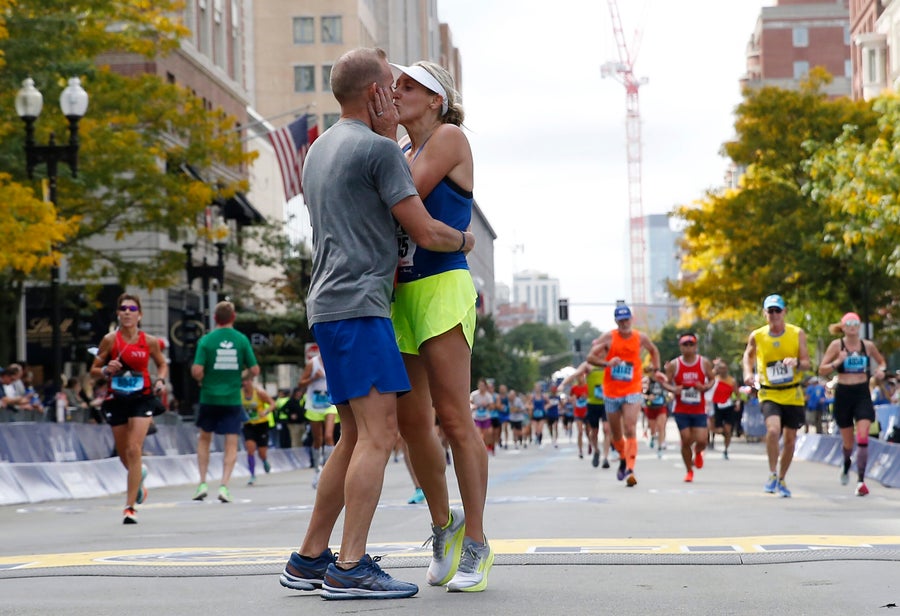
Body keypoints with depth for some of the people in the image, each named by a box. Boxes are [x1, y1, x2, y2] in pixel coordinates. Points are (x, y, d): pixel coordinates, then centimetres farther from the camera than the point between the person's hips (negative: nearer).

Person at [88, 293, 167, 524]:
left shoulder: (150, 341, -2)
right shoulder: (110, 339, -4)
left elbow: (162, 364, 15)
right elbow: (94, 370, 3)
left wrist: (160, 380, -5)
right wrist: (107, 370, -18)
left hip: (142, 399, -2)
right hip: (117, 400, 2)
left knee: (134, 450, -15)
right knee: (123, 454, 13)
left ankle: (130, 506, -11)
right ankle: (139, 474, 50)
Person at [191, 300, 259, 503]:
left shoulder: (206, 340, -6)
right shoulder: (242, 340, -3)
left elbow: (196, 370, -14)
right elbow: (254, 370, -4)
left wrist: (201, 380, 7)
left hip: (209, 398, 0)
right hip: (233, 399, 0)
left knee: (204, 438, 18)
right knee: (231, 443, 4)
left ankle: (202, 483, 12)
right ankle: (224, 485, -9)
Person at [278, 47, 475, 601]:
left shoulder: (319, 151, 21)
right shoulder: (379, 149, -8)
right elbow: (425, 232, -8)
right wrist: (465, 241, 12)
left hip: (330, 306, 10)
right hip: (359, 306, -10)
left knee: (356, 439, 12)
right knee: (378, 435, -12)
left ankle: (309, 560, 13)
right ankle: (351, 567, -17)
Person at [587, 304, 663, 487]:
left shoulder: (640, 338, 2)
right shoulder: (608, 338, -3)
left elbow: (654, 350, 23)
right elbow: (590, 357, -7)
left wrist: (655, 370, 17)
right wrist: (607, 363, -23)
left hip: (632, 392, -1)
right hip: (611, 392, 1)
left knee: (630, 431, -17)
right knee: (616, 434, 12)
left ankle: (630, 470, -21)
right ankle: (623, 459, 41)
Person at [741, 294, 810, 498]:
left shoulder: (797, 334, -3)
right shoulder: (756, 336, -2)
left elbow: (807, 363, -1)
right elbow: (748, 354, 17)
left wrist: (796, 363, -23)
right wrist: (748, 373, 0)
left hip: (793, 394, 2)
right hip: (769, 394, -2)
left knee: (790, 440, 6)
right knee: (773, 429, -26)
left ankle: (781, 480, 26)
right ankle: (772, 473, -7)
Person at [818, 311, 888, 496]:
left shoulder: (868, 345, 3)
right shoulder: (837, 345, -3)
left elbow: (881, 361, 21)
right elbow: (822, 370, -4)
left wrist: (881, 370, -1)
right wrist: (837, 362, -20)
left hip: (862, 394, 1)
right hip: (843, 394, -1)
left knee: (863, 438, -14)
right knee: (848, 442, 11)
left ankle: (861, 480, -10)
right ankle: (846, 464, 46)